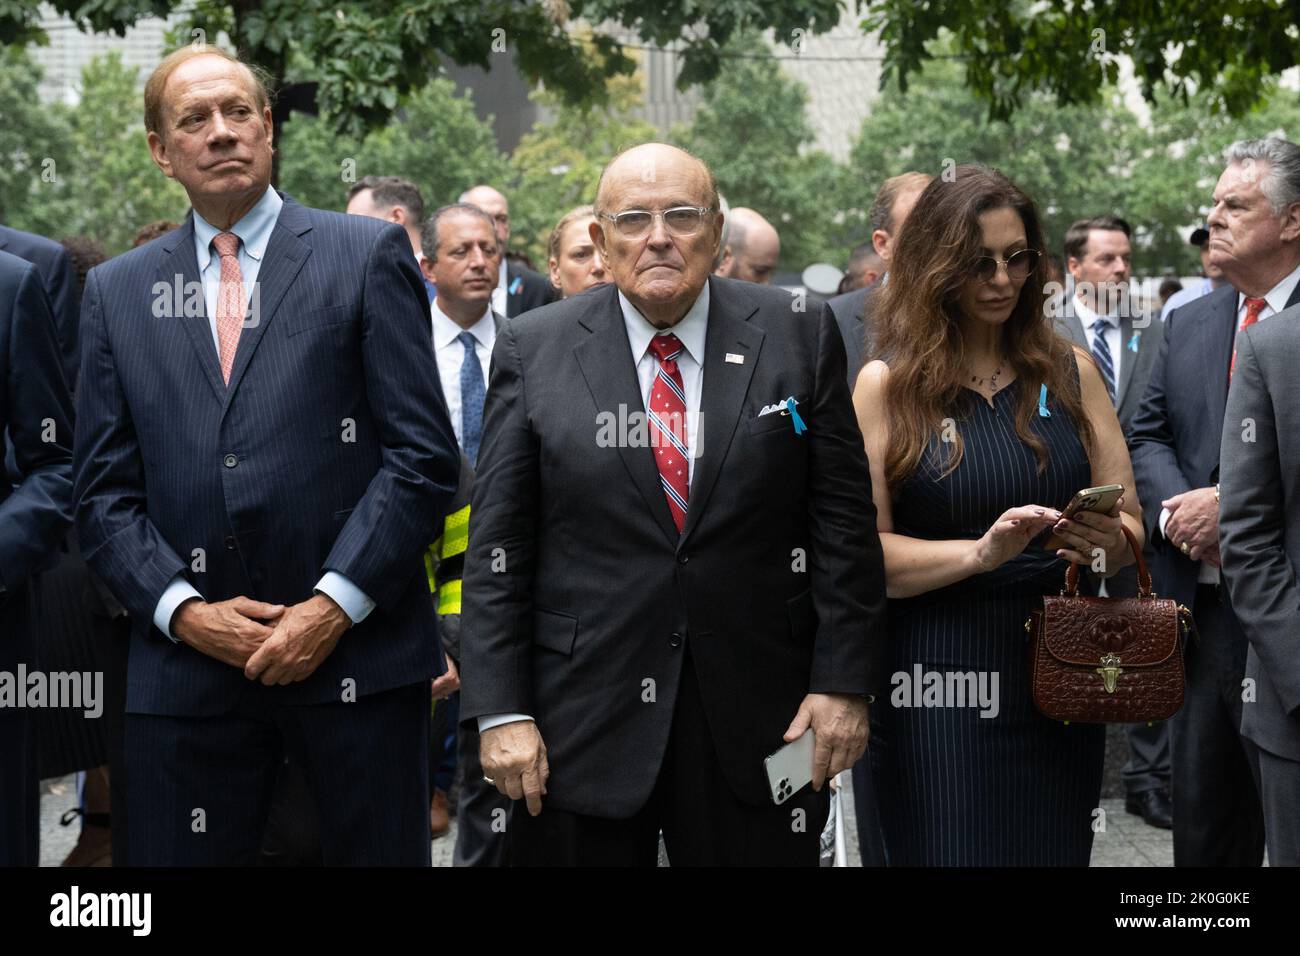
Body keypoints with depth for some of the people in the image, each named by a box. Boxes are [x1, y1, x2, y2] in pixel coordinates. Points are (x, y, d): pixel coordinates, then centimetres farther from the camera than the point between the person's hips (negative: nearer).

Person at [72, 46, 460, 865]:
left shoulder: (369, 255, 4)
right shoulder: (117, 292, 12)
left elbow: (424, 455, -2)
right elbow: (105, 492, 9)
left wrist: (334, 605, -10)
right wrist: (183, 610, -6)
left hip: (356, 651, -2)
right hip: (186, 667, 2)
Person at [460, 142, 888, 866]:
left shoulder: (799, 339, 2)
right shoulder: (534, 351, 2)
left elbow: (844, 523, 2)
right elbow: (499, 547, 0)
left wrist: (843, 682, -3)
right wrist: (500, 712, -5)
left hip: (758, 726, 0)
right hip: (581, 725, 0)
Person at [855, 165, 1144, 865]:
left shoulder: (1072, 372, 7)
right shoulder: (887, 385, -2)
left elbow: (1131, 525, 7)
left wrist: (1109, 541, -16)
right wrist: (980, 552, -23)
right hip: (936, 683, -3)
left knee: (1054, 848, 10)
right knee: (951, 850, -1)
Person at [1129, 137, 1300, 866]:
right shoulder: (1189, 324, 14)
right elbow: (1148, 435, 12)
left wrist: (1234, 503, -18)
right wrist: (1173, 508, -6)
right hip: (1199, 606, 6)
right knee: (1202, 819, 14)